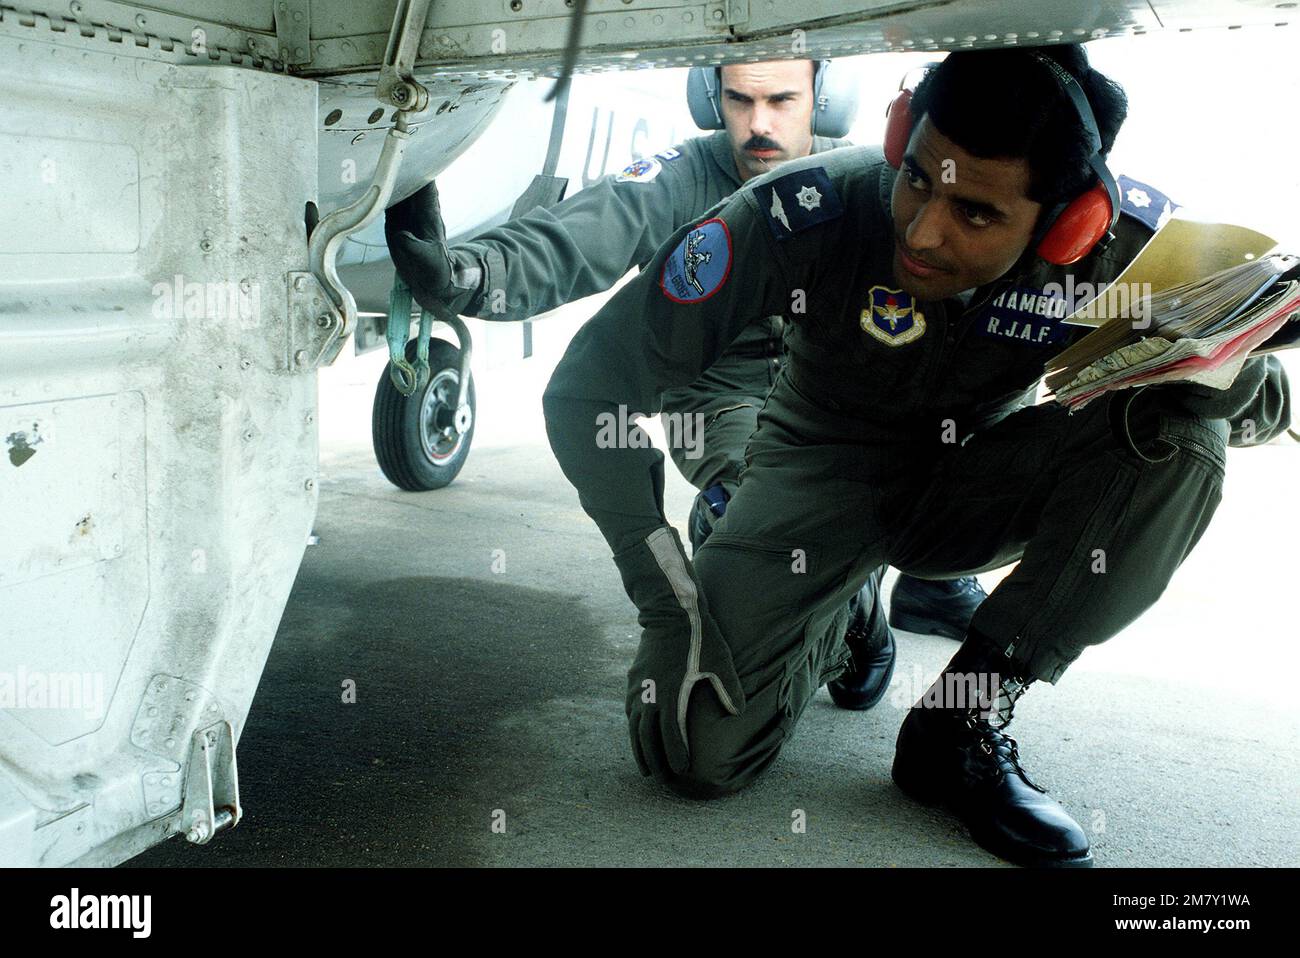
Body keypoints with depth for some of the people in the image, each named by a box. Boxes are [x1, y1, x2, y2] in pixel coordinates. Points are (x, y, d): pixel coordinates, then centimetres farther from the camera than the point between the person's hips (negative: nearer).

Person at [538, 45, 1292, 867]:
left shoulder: (1121, 246, -21)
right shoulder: (805, 214, -29)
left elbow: (1268, 395, -5)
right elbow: (590, 384, -24)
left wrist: (1234, 379, -32)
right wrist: (668, 597, -29)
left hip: (970, 483, 2)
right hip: (825, 471, -2)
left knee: (1182, 442, -26)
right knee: (699, 749, -22)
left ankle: (964, 721, -16)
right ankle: (839, 608, 13)